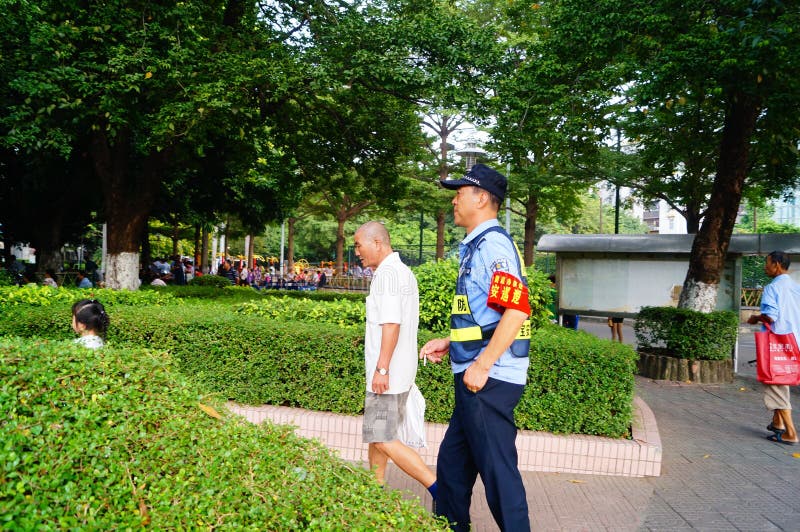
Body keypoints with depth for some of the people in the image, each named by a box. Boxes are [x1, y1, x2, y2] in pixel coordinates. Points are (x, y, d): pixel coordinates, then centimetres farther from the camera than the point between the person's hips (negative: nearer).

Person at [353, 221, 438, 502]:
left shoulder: (387, 272, -14)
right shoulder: (404, 272, 18)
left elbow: (391, 323, -23)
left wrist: (381, 369, -24)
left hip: (387, 374, -10)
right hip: (399, 372, 10)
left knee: (383, 440, -8)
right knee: (376, 435, 17)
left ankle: (440, 489, -7)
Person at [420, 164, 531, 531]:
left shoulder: (493, 244, -14)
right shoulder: (477, 246, 17)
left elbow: (516, 311, -24)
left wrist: (481, 366, -24)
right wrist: (449, 343, 20)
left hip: (488, 380, -11)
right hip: (474, 378, 11)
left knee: (497, 469, -2)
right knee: (452, 465, 19)